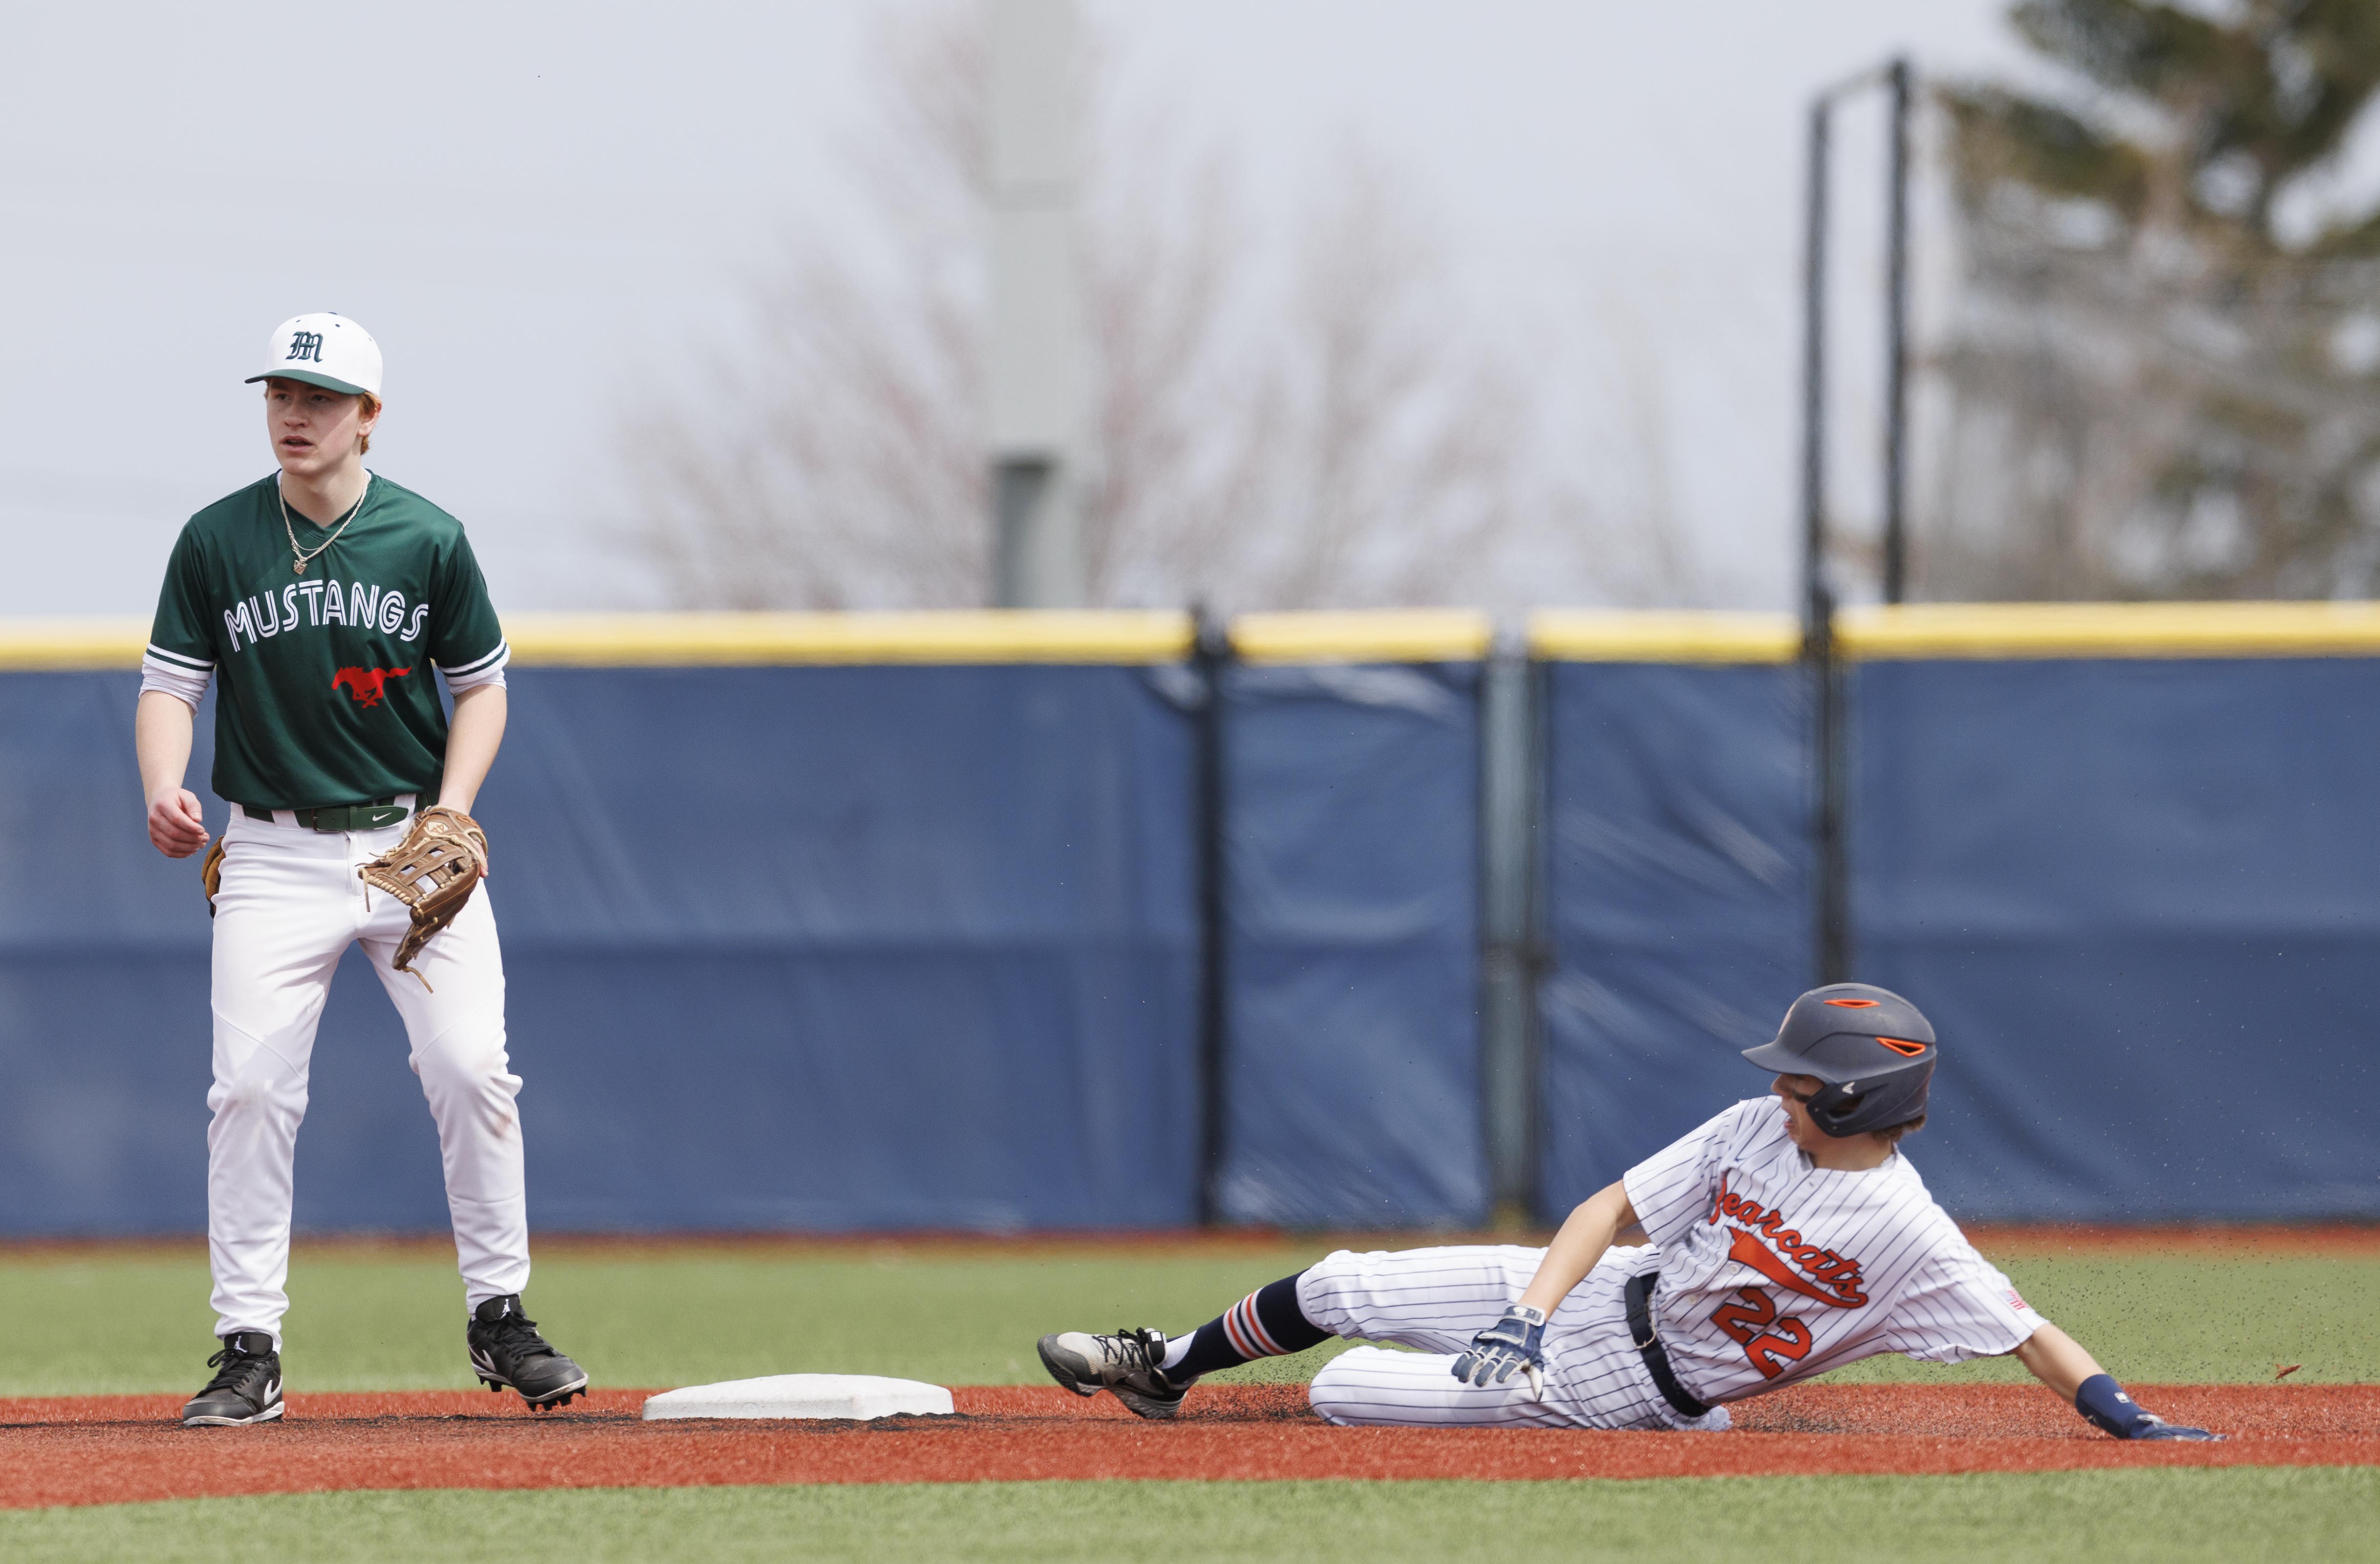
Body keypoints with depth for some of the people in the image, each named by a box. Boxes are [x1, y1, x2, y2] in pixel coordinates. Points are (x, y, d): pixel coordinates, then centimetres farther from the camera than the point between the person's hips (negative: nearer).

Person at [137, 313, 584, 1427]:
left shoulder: (428, 541, -1)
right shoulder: (215, 542, 0)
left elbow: (482, 686, 7)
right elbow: (171, 684, 2)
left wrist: (453, 806, -9)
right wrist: (165, 790, -19)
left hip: (416, 844, 0)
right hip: (273, 854, 0)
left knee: (470, 1066, -10)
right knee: (250, 1089, -8)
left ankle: (499, 1317, 5)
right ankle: (249, 1351, -2)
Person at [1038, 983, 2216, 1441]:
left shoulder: (1908, 1237, -26)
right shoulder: (1752, 1132, -7)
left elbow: (2028, 1334, -25)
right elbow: (1613, 1208, -7)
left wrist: (2129, 1422, -38)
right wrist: (1526, 1317, -21)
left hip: (1624, 1386, -5)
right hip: (1600, 1291, 5)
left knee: (1340, 1392, -11)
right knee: (1336, 1289, 8)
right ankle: (1164, 1370, 34)